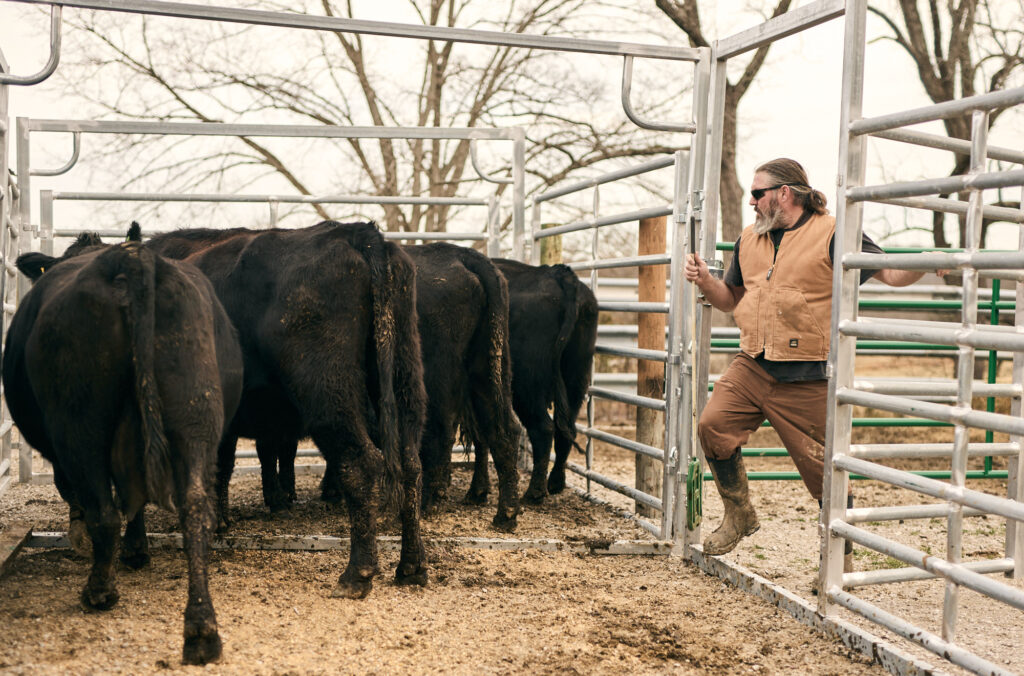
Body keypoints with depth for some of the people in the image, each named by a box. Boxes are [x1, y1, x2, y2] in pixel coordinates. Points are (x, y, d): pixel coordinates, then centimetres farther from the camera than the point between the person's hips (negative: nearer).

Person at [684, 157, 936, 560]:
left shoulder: (832, 234, -5)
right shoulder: (749, 240, 14)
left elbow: (892, 274, -9)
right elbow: (732, 299, 24)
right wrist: (705, 281, 4)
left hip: (806, 380, -5)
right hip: (752, 368, 5)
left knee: (822, 468, 1)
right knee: (713, 425, -11)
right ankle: (739, 515, 11)